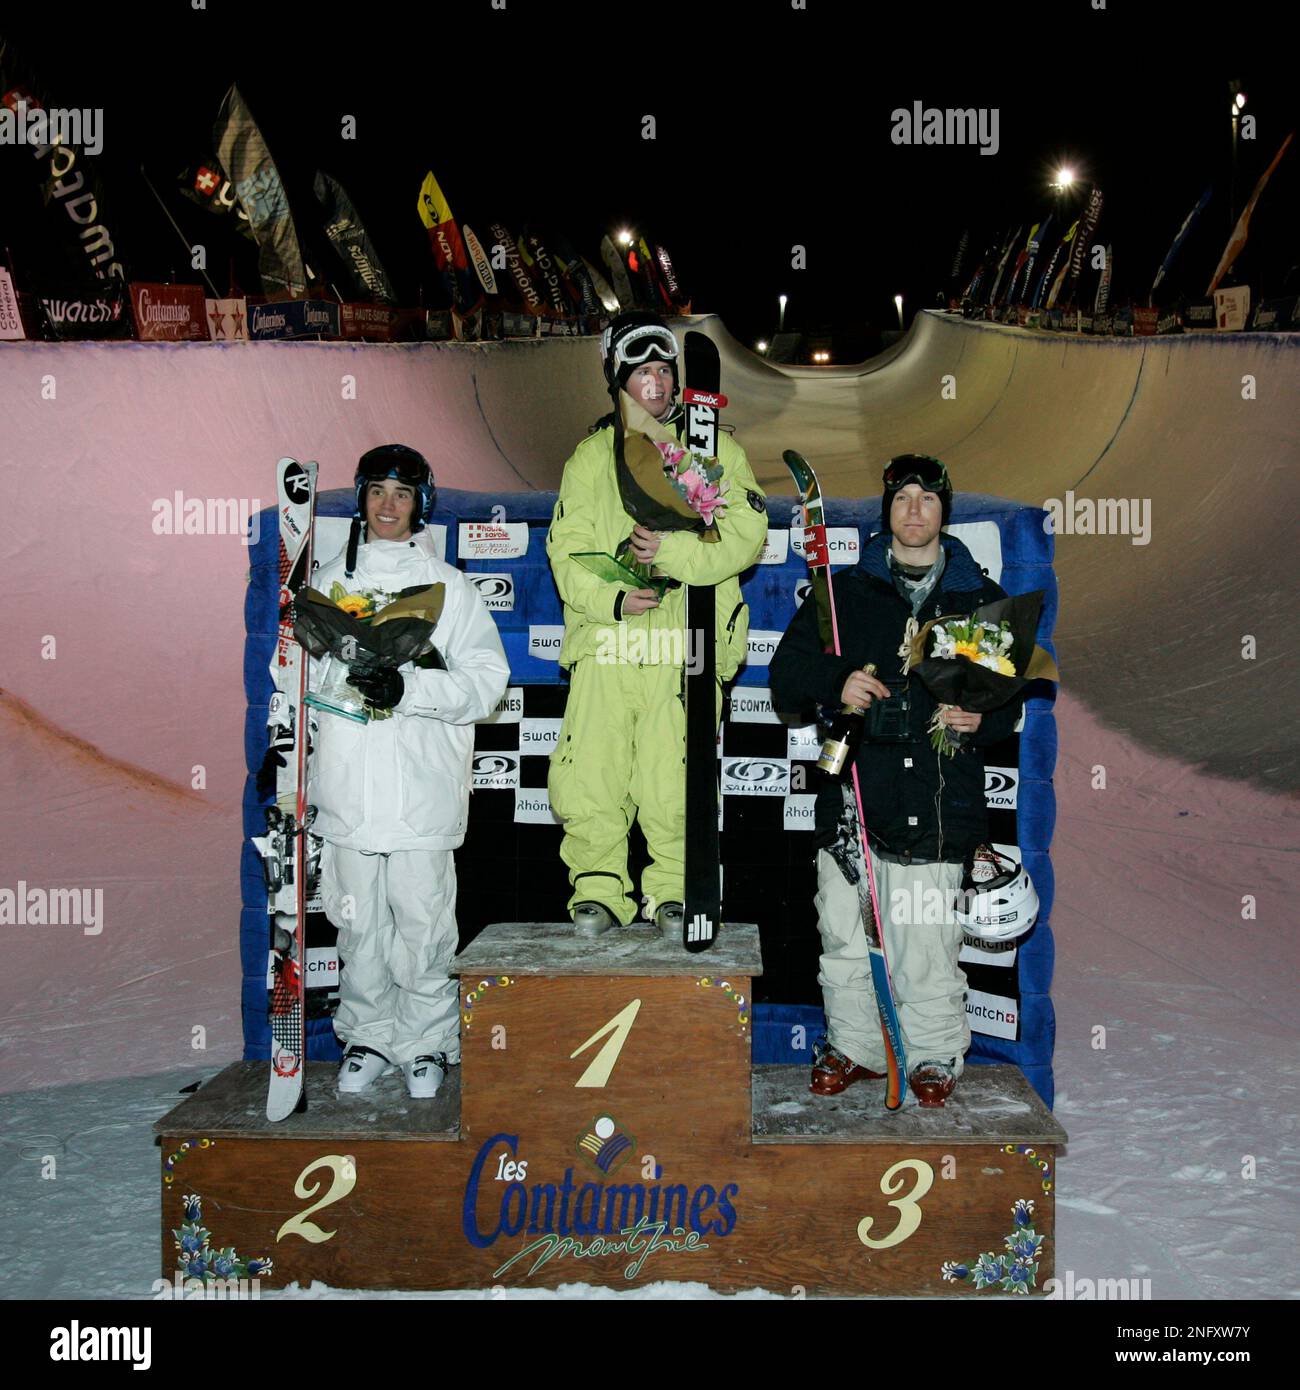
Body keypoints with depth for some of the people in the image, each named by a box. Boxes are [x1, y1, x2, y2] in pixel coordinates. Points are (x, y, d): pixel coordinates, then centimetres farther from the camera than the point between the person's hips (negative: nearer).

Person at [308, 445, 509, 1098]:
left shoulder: (448, 584, 5)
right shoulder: (331, 579, 13)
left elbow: (486, 677, -2)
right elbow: (305, 670, 19)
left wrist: (410, 688, -15)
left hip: (422, 782, -2)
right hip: (346, 781, 3)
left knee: (422, 918, -1)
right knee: (358, 918, 8)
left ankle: (426, 1042, 15)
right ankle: (368, 1036, 23)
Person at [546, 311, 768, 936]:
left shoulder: (714, 448, 13)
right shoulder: (591, 456, 17)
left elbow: (746, 536, 0)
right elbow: (566, 549, 8)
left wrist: (672, 550, -15)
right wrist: (610, 597, -10)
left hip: (685, 644, -2)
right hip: (605, 642, 2)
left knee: (673, 784, -6)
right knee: (588, 776, -4)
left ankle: (673, 891, 13)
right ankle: (599, 889, 13)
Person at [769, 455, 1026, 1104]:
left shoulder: (982, 598, 12)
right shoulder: (845, 590, 12)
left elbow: (1014, 690, 15)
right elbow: (786, 673, 6)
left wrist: (982, 720, -7)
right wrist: (835, 684, -15)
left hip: (937, 801, -1)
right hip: (852, 791, 1)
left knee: (927, 947, -1)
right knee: (844, 936, 6)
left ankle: (933, 1056, 19)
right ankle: (853, 1046, 25)